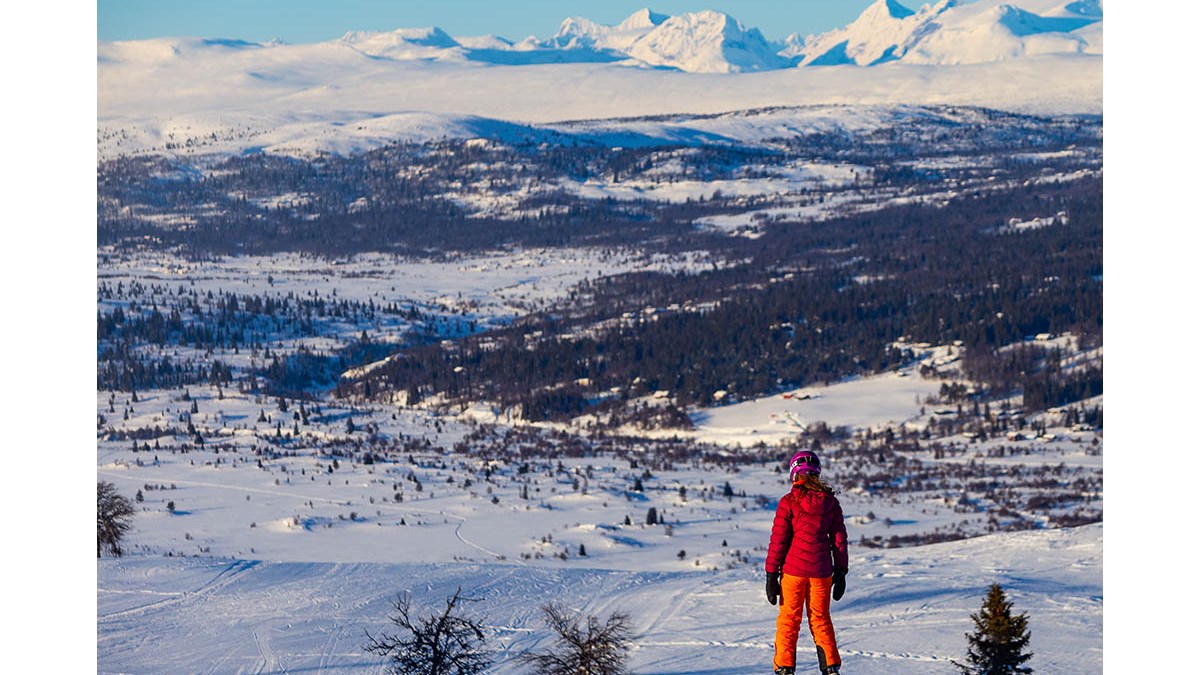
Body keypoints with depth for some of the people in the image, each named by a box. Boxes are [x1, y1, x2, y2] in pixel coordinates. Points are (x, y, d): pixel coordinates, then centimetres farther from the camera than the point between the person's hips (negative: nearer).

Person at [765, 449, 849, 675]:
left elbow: (778, 541, -7)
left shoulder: (788, 502, -8)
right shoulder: (830, 501, 1)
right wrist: (841, 572, 13)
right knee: (821, 619, 15)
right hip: (821, 571, 3)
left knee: (788, 619, 6)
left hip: (793, 569, -3)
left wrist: (771, 574, -2)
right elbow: (839, 539, 5)